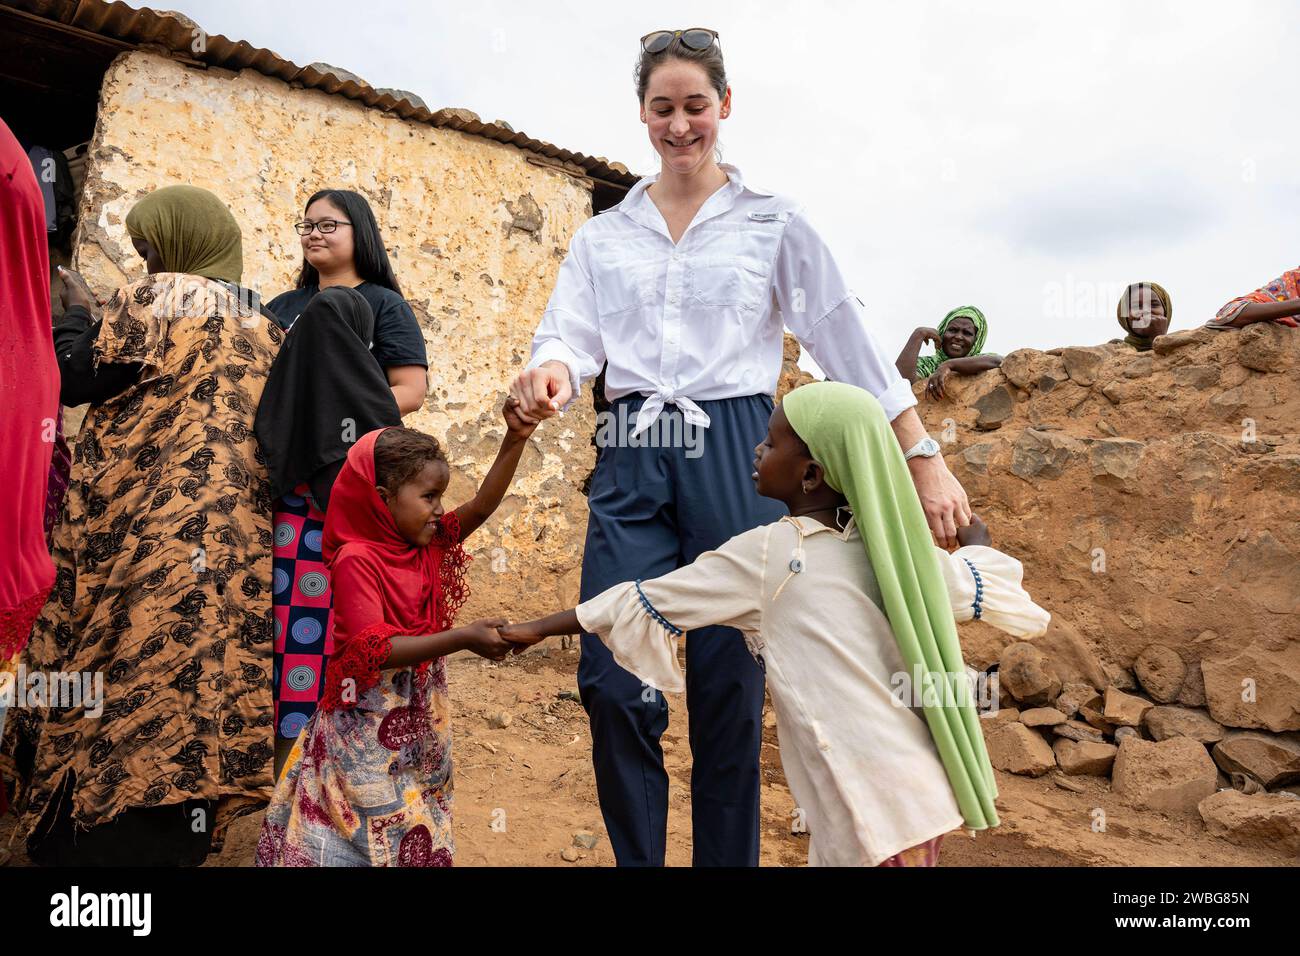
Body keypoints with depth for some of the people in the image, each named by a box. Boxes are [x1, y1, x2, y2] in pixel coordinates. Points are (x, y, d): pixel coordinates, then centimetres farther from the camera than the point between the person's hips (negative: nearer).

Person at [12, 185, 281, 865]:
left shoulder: (158, 299, -1)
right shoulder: (259, 321, 18)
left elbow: (74, 376, 0)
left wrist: (77, 313, 17)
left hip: (149, 530, -6)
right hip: (239, 534, 7)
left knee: (135, 674, -3)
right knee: (197, 682, 9)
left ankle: (97, 840, 4)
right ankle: (177, 838, 17)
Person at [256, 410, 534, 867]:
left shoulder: (428, 545, 2)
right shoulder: (357, 560, -20)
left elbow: (481, 506, -3)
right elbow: (374, 650, -27)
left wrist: (515, 439, -14)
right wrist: (463, 639, -33)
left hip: (421, 716, 7)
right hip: (370, 723, -7)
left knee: (420, 821, 15)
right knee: (369, 828, 5)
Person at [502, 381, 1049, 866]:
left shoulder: (767, 553, -11)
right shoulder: (885, 546, 4)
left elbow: (640, 605, -3)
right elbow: (988, 586, 19)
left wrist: (538, 629, 10)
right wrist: (974, 539, 41)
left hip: (873, 817, -7)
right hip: (929, 791, 7)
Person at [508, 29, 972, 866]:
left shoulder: (773, 222, 9)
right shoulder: (602, 236, 17)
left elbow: (849, 339, 4)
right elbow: (571, 334, 5)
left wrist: (925, 456, -2)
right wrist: (552, 373, -21)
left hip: (733, 455, -2)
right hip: (632, 461, 2)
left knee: (729, 688, 1)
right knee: (612, 682, -5)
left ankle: (727, 857, 19)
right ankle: (637, 858, 15)